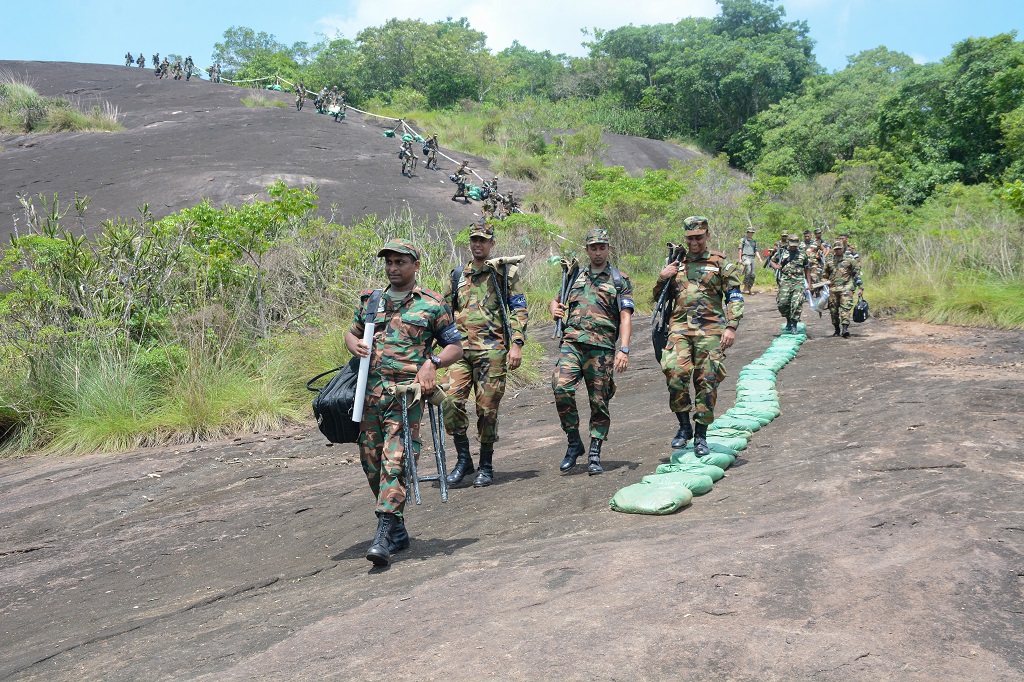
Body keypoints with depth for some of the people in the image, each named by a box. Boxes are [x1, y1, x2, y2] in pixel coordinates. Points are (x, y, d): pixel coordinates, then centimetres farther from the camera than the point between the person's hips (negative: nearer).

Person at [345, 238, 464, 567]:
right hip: (369, 391, 5)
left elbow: (455, 347, 6)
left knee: (394, 460, -14)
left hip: (406, 392, -5)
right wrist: (353, 343, 4)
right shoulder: (370, 300, 17)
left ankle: (384, 537, -14)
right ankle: (398, 530, 23)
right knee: (371, 462, 8)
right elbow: (351, 332, 28)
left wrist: (432, 362, -13)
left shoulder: (432, 304, 4)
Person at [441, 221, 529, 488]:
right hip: (461, 348, 3)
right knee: (451, 400, -11)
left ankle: (486, 465, 15)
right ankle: (463, 459, 5)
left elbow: (519, 310, 1)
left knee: (487, 407, 0)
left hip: (492, 349, -3)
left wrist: (516, 344, -10)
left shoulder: (506, 272, 6)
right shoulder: (457, 275, 17)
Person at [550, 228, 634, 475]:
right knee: (561, 388, -17)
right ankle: (574, 442, 0)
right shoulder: (576, 277, 20)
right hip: (571, 342, 2)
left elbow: (626, 317, 0)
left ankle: (594, 454, 12)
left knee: (599, 401, 0)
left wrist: (623, 349, -13)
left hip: (601, 346, -2)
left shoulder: (619, 280, 8)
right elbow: (557, 300, 32)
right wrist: (554, 307, 7)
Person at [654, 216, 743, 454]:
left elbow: (735, 297, 4)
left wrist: (731, 327, -8)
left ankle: (701, 435, 10)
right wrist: (662, 278, 5)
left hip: (710, 329, -2)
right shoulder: (676, 264, 18)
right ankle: (684, 426, 0)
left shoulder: (720, 263, 9)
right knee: (675, 372, -17)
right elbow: (659, 297, 25)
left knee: (707, 382, -1)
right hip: (680, 327, 2)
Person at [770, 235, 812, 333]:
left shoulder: (803, 254, 12)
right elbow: (772, 261, 20)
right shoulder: (782, 252, 9)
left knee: (796, 303, -12)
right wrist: (776, 266, -3)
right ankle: (788, 320, 15)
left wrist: (809, 283, 15)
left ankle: (794, 324, -3)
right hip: (785, 280, 0)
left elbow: (807, 269, 18)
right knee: (782, 302, -10)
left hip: (799, 281, 0)